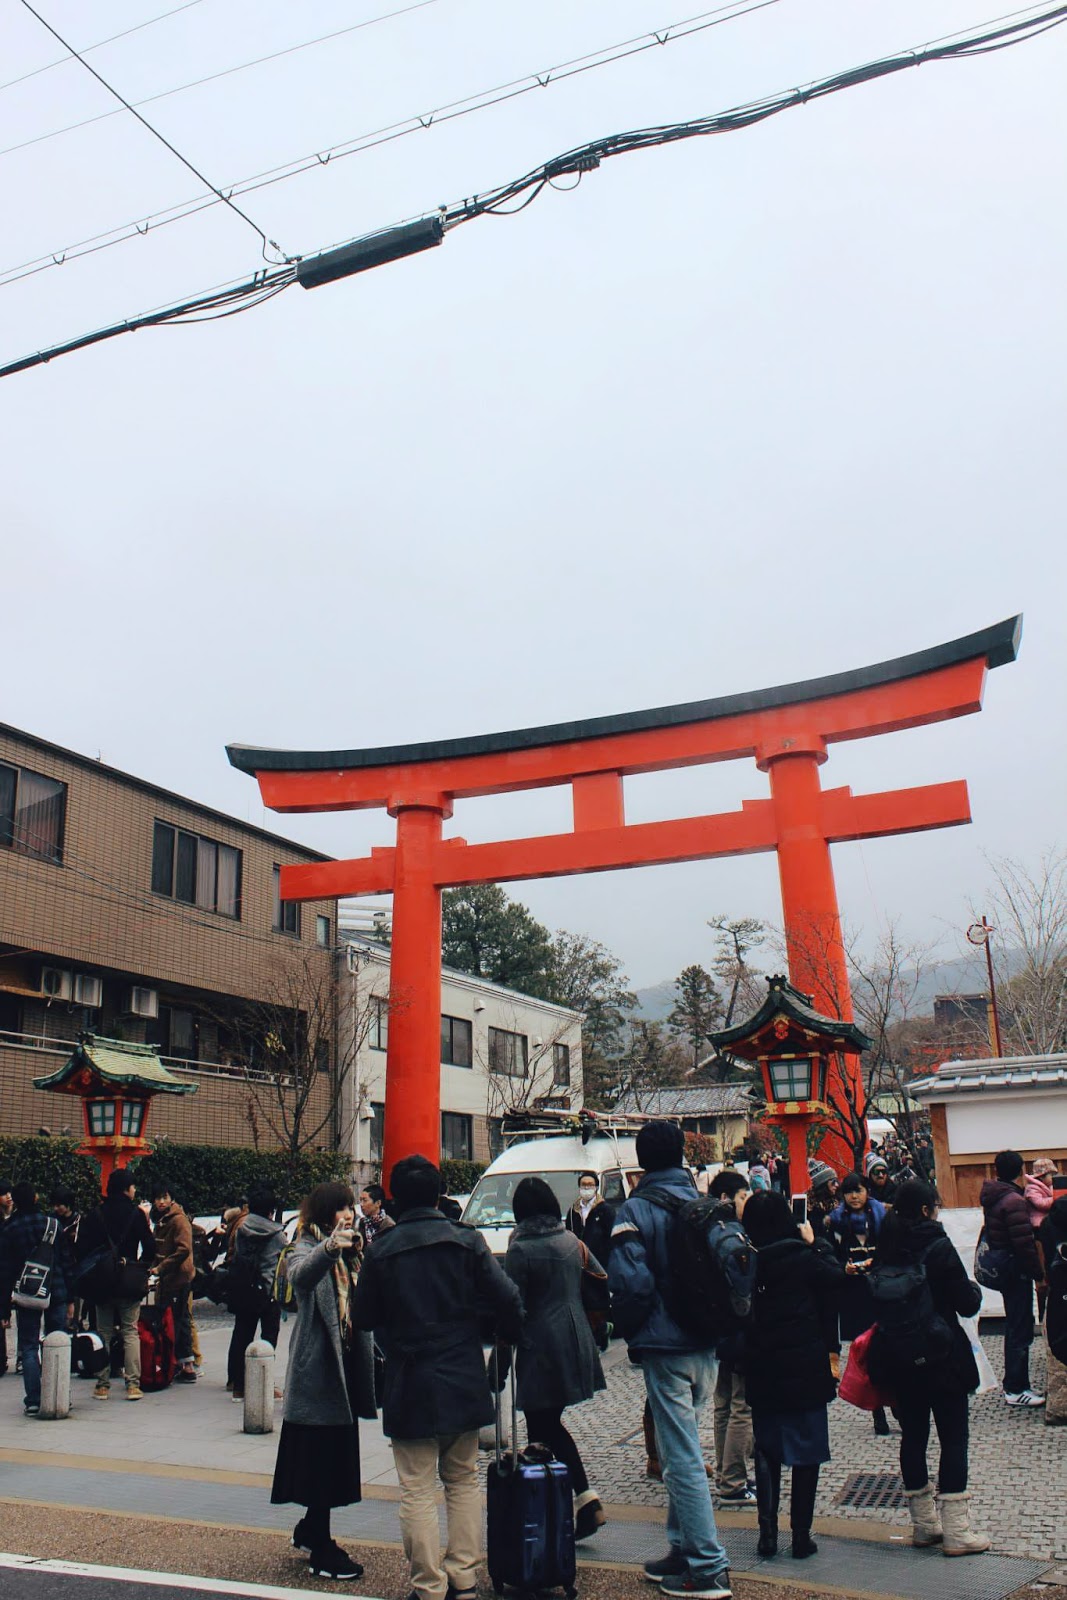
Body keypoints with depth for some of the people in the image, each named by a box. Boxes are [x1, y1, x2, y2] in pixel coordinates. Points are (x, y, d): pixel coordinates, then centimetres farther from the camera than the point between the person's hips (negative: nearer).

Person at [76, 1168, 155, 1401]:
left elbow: (82, 1250, -1)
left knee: (104, 1334, 11)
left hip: (101, 1283, 2)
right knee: (130, 1332, 5)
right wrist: (143, 1269, 9)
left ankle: (103, 1385, 10)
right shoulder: (136, 1214, -6)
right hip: (130, 1284, -2)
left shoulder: (93, 1215, 1)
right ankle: (133, 1384, -1)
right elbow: (150, 1248, -7)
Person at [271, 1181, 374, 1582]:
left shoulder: (349, 1252, 12)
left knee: (336, 1457, 16)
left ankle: (310, 1532, 32)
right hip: (317, 1369, -8)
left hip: (346, 1366, 8)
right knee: (322, 1461, -3)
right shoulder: (307, 1248, -12)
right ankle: (321, 1554, 6)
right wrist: (327, 1249, -56)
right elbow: (301, 1275, -38)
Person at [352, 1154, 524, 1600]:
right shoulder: (467, 1241, -6)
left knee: (417, 1489, 7)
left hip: (410, 1387, -2)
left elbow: (362, 1318, 0)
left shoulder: (381, 1252, -9)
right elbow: (508, 1300, -8)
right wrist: (505, 1335, 11)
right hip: (465, 1383, 3)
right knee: (463, 1480, 18)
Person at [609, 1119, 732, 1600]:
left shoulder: (635, 1210, -12)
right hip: (707, 1347, 7)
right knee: (682, 1450, 18)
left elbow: (631, 1282, -19)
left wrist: (628, 1329, -2)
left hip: (667, 1348, -7)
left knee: (682, 1458, 0)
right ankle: (683, 1549, 27)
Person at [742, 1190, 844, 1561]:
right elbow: (836, 1278, 2)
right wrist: (815, 1242, 7)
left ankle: (767, 1532, 12)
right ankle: (801, 1535, 11)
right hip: (805, 1366, -2)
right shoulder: (803, 1256, -13)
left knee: (766, 1450, 14)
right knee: (807, 1450, 8)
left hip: (760, 1369, 3)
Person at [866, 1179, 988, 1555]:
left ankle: (924, 1523, 23)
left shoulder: (885, 1248, 1)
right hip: (940, 1355, -5)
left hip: (897, 1357, 5)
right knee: (953, 1437, 3)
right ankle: (957, 1532, 3)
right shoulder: (938, 1246, -15)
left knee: (913, 1435, 13)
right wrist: (974, 1290, 10)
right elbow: (967, 1304, -10)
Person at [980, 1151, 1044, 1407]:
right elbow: (1024, 1243, -23)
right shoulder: (1014, 1200, -21)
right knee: (1021, 1329, -3)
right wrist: (1038, 1272, -13)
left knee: (1014, 1325, 19)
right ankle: (1016, 1389, 2)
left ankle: (1012, 1383, 28)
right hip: (1016, 1268, -10)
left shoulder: (991, 1197, 8)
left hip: (1001, 1265, 10)